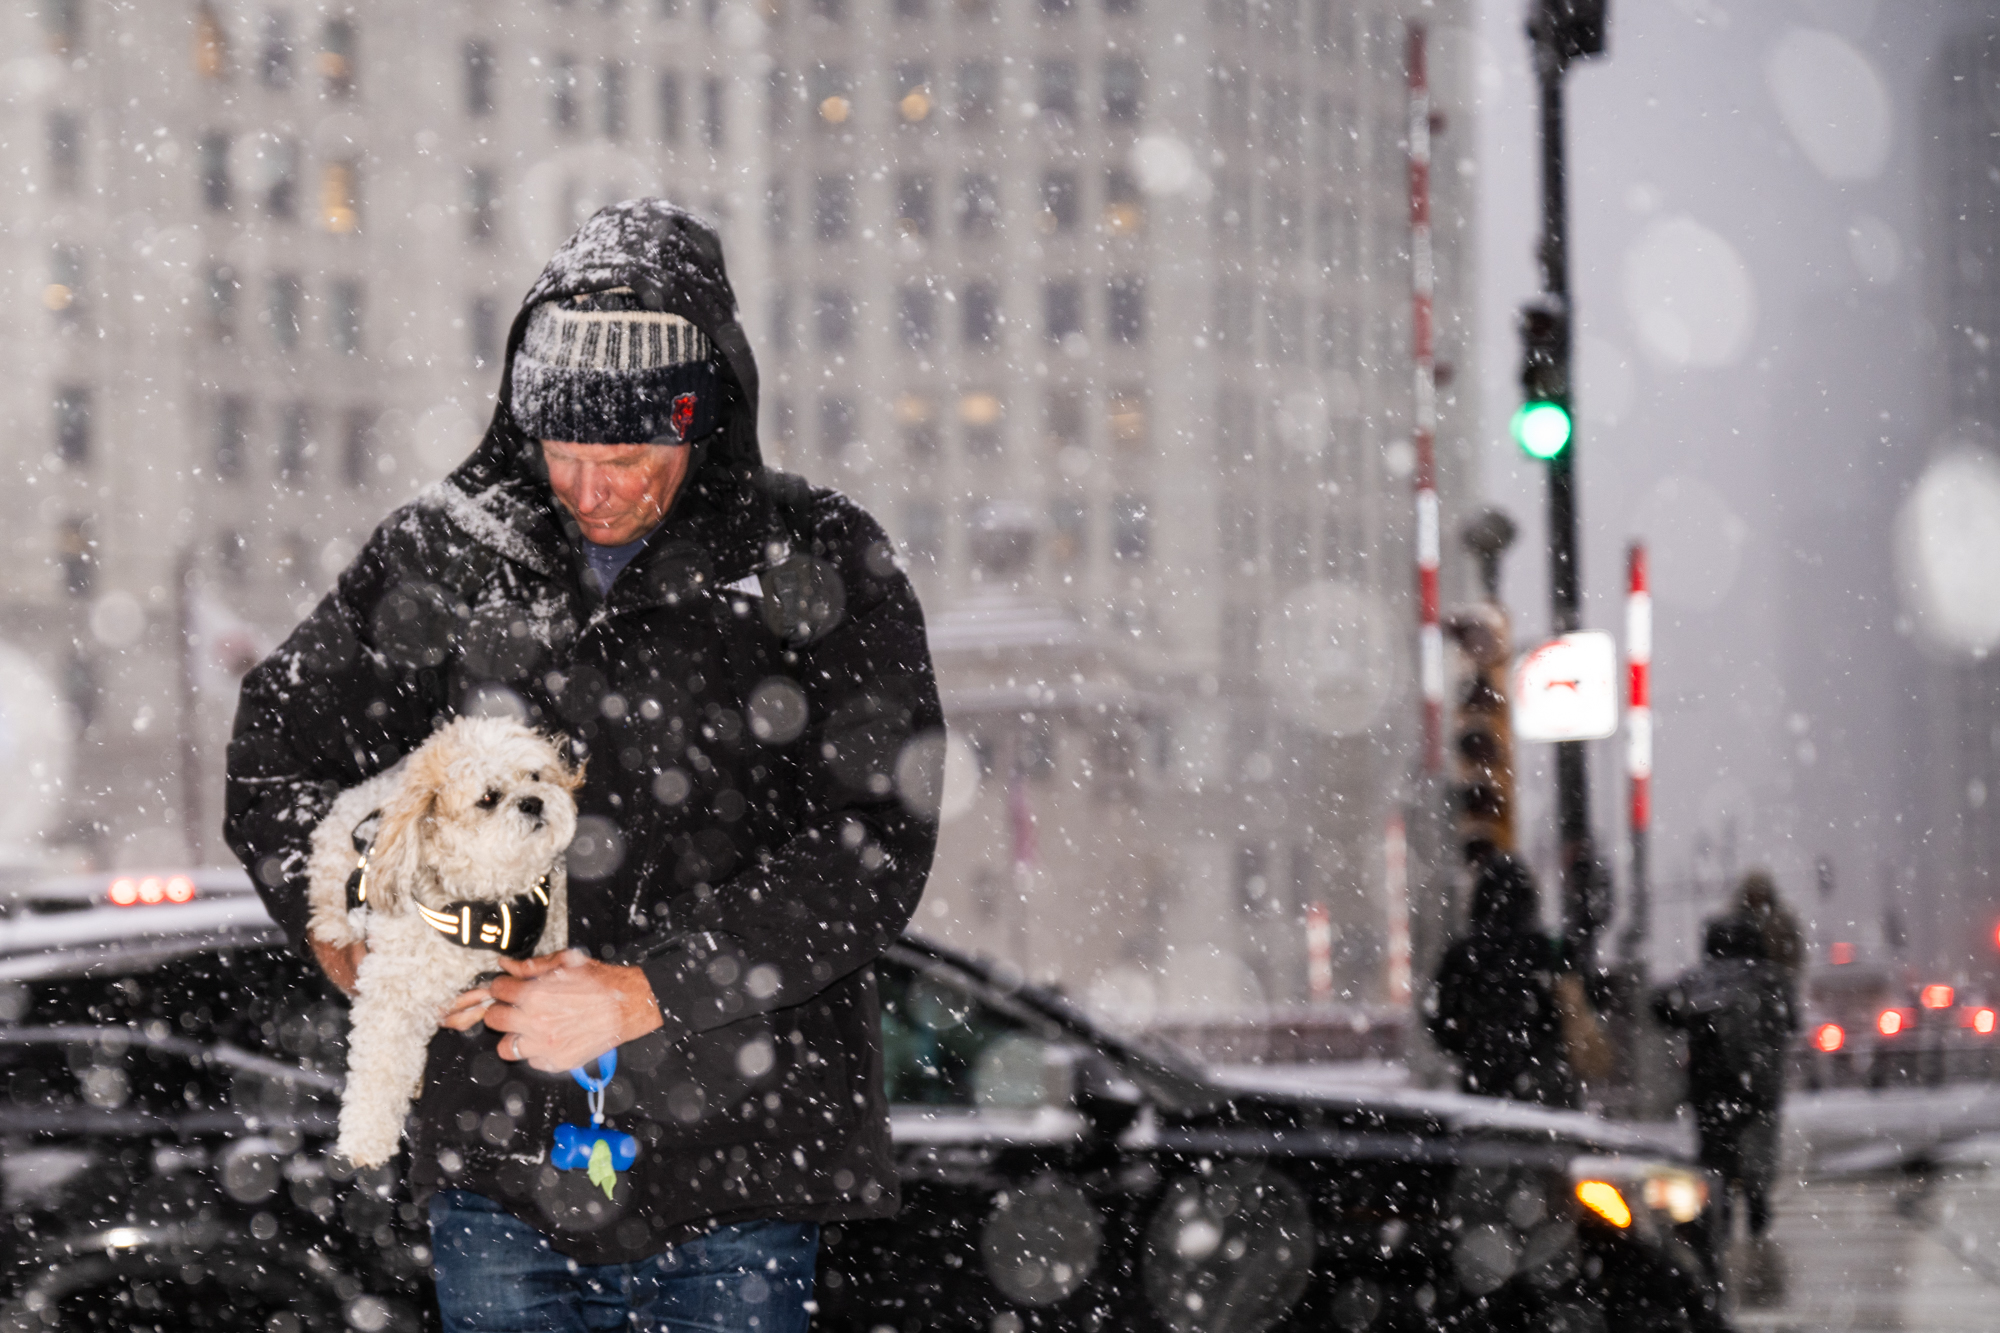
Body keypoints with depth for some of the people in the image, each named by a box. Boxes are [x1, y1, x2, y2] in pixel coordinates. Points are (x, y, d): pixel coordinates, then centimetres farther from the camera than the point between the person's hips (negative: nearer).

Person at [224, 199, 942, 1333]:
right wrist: (347, 932, -1)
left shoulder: (821, 570, -2)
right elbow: (280, 750, 16)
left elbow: (873, 843, -8)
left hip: (736, 1159, -2)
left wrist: (648, 997, -15)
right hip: (499, 1159, 2)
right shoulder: (441, 558, 6)